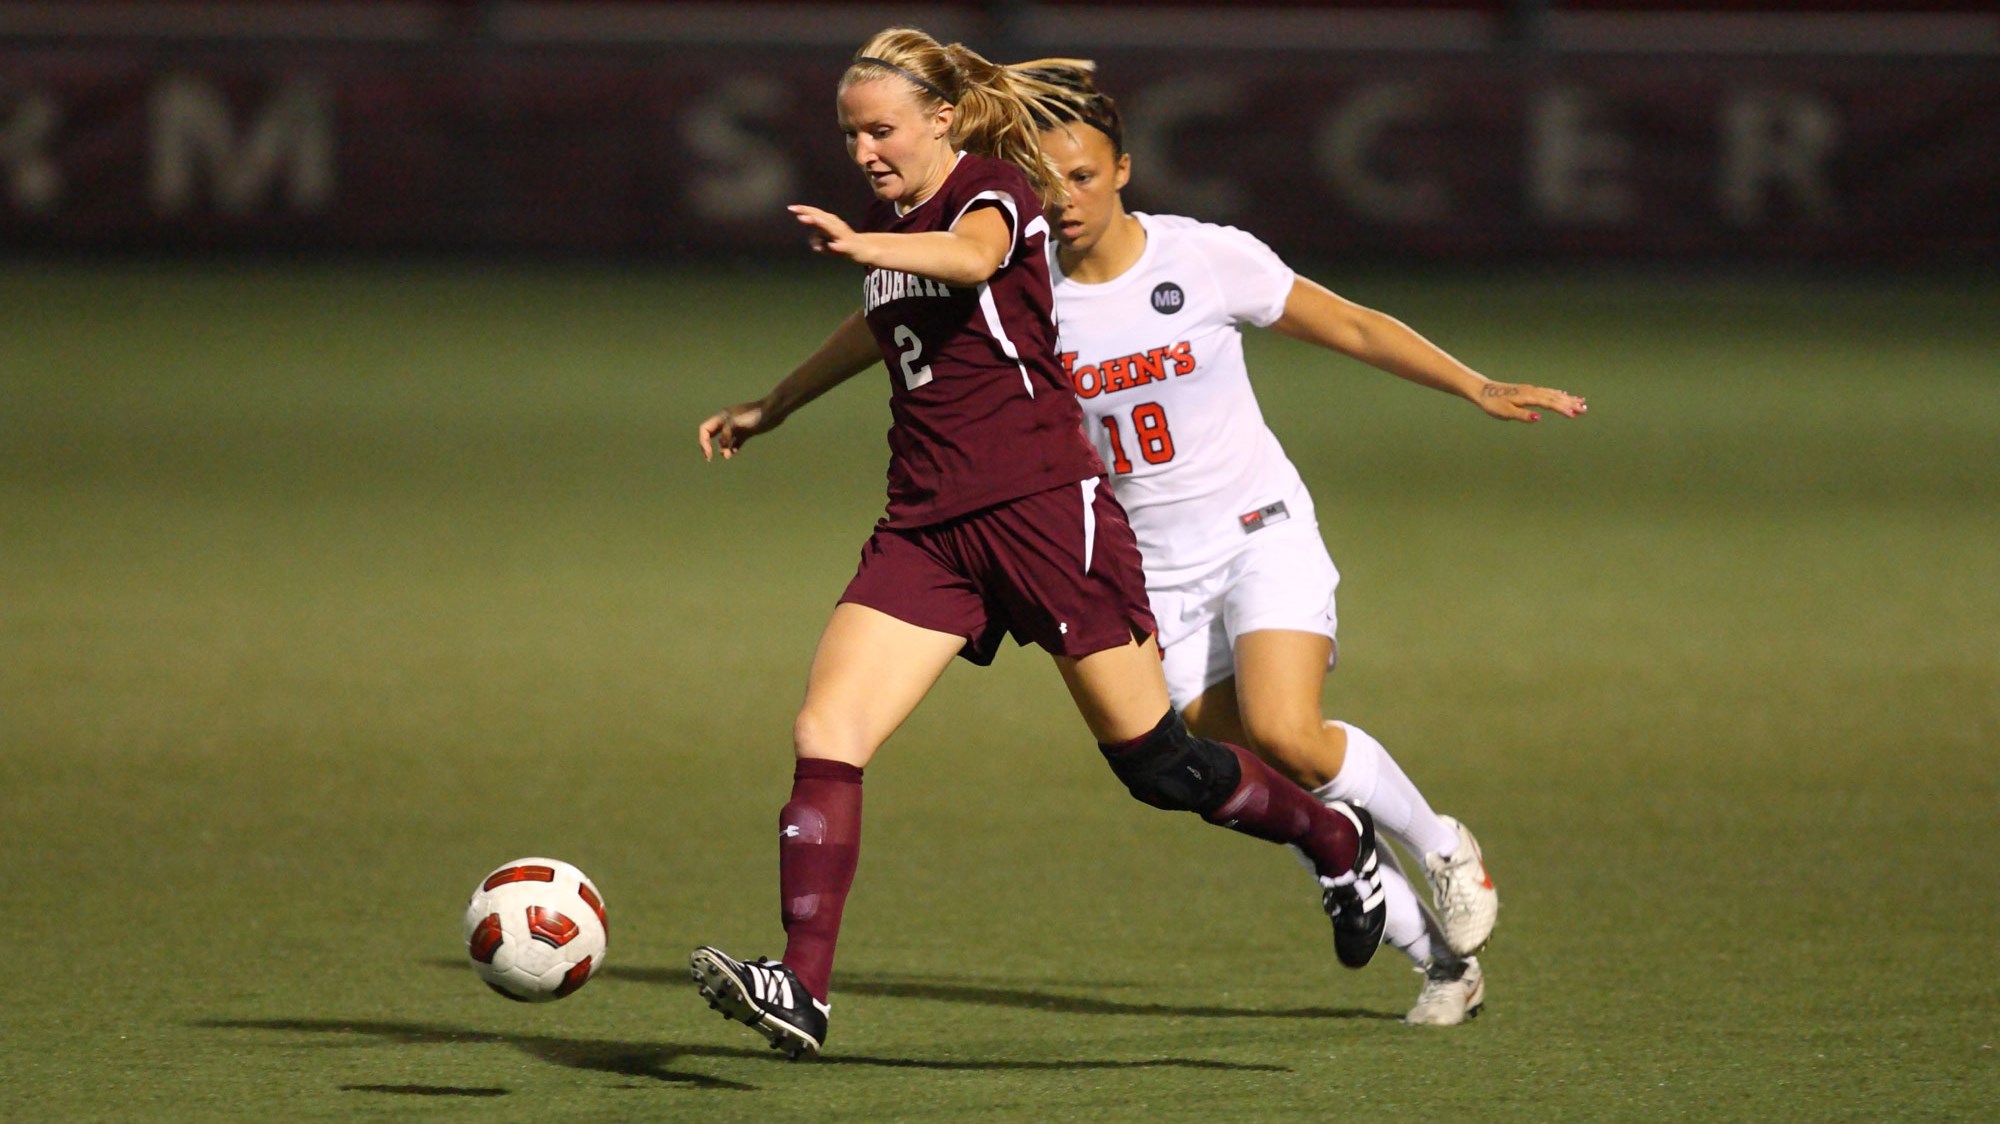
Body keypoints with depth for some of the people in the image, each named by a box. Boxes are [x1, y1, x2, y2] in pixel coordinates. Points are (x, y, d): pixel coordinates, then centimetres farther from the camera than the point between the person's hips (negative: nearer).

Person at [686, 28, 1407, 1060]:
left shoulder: (995, 189, -7)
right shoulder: (892, 219, 15)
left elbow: (974, 256, -33)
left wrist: (861, 247, -53)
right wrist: (771, 408, 49)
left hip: (1041, 503, -7)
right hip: (927, 529, 7)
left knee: (1155, 761, 1)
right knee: (823, 735, -14)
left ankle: (1333, 840, 28)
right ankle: (800, 992, -19)